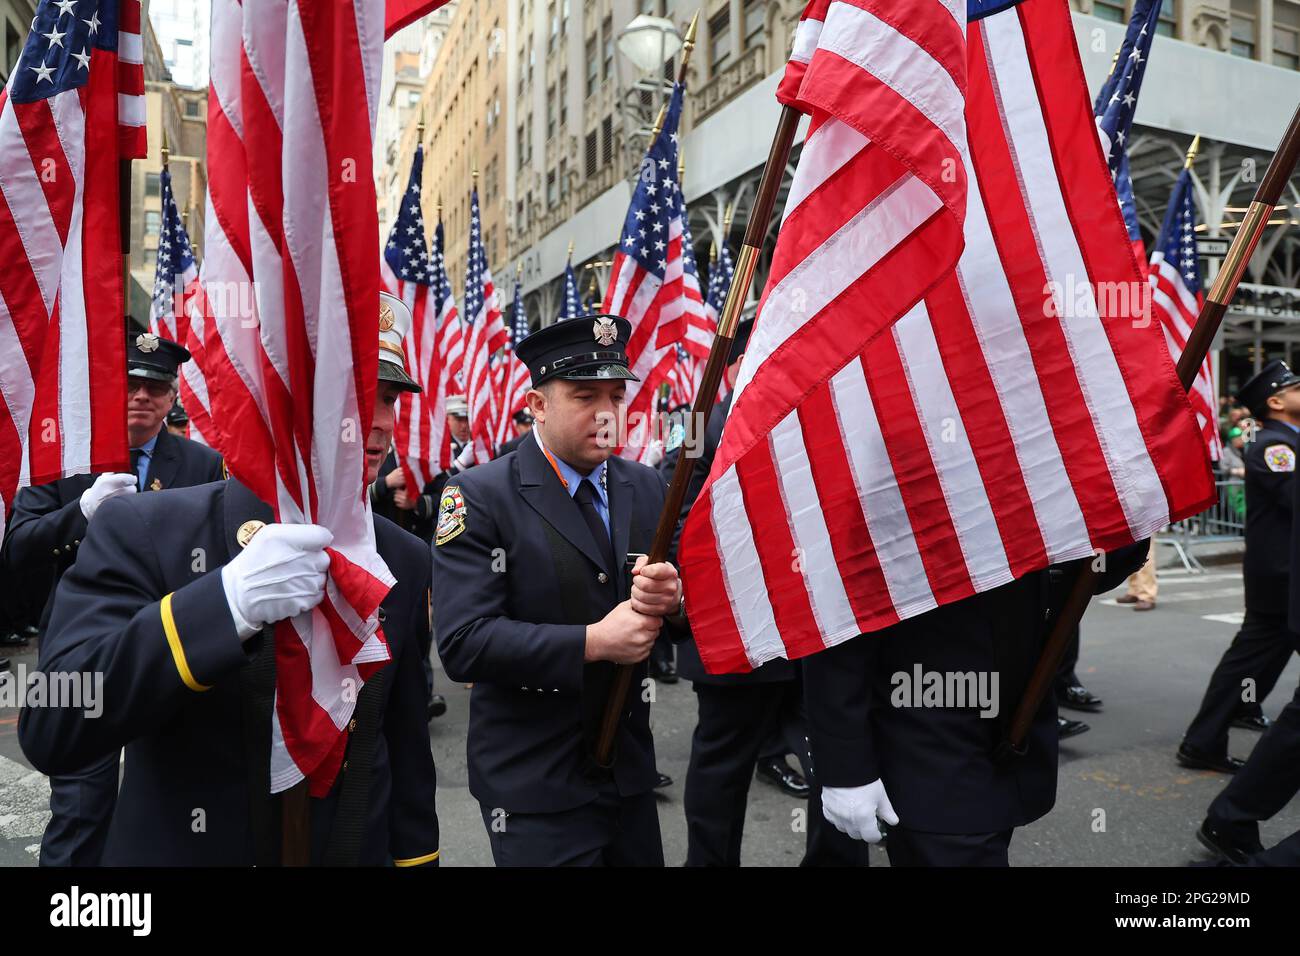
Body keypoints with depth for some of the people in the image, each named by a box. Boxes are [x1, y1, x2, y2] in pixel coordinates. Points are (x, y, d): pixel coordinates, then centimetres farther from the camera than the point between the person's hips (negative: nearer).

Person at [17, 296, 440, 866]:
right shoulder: (142, 530, -15)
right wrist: (228, 600, -35)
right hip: (182, 851, -2)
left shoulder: (404, 561, -6)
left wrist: (416, 857, 2)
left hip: (356, 852, 3)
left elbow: (407, 748, -1)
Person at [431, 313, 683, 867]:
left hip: (631, 766, 5)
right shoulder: (479, 498, -13)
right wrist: (591, 642, -24)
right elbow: (462, 643, -21)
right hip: (535, 785, -5)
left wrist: (672, 598, -17)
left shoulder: (645, 488, 3)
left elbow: (690, 608, 6)